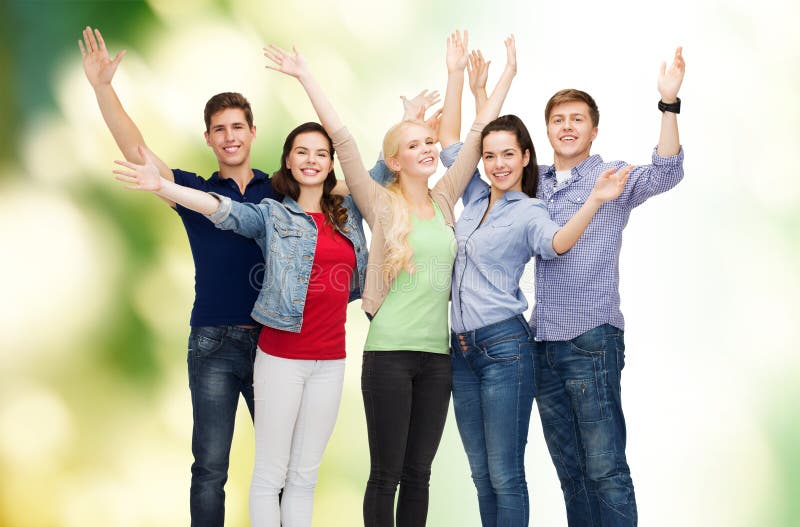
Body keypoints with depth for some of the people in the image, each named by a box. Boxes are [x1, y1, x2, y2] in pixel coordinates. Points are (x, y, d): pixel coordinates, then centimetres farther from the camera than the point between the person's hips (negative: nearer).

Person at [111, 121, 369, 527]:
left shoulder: (348, 213, 11)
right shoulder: (271, 215, -1)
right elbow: (223, 209, -17)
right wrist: (161, 186, -32)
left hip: (330, 360, 4)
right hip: (281, 356, -4)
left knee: (305, 475, 9)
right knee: (270, 472, 0)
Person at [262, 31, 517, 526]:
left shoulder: (445, 201, 10)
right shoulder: (381, 204, -1)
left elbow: (478, 135, 12)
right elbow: (343, 140, -7)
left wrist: (508, 73, 12)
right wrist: (306, 76, -10)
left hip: (438, 353, 4)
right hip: (390, 350, -4)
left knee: (418, 473, 10)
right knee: (386, 474, 1)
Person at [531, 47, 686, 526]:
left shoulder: (613, 177, -1)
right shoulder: (534, 183, 13)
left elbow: (665, 173, -18)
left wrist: (669, 103, -28)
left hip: (592, 340, -5)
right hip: (544, 343, 5)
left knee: (604, 470, -8)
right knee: (570, 470, 12)